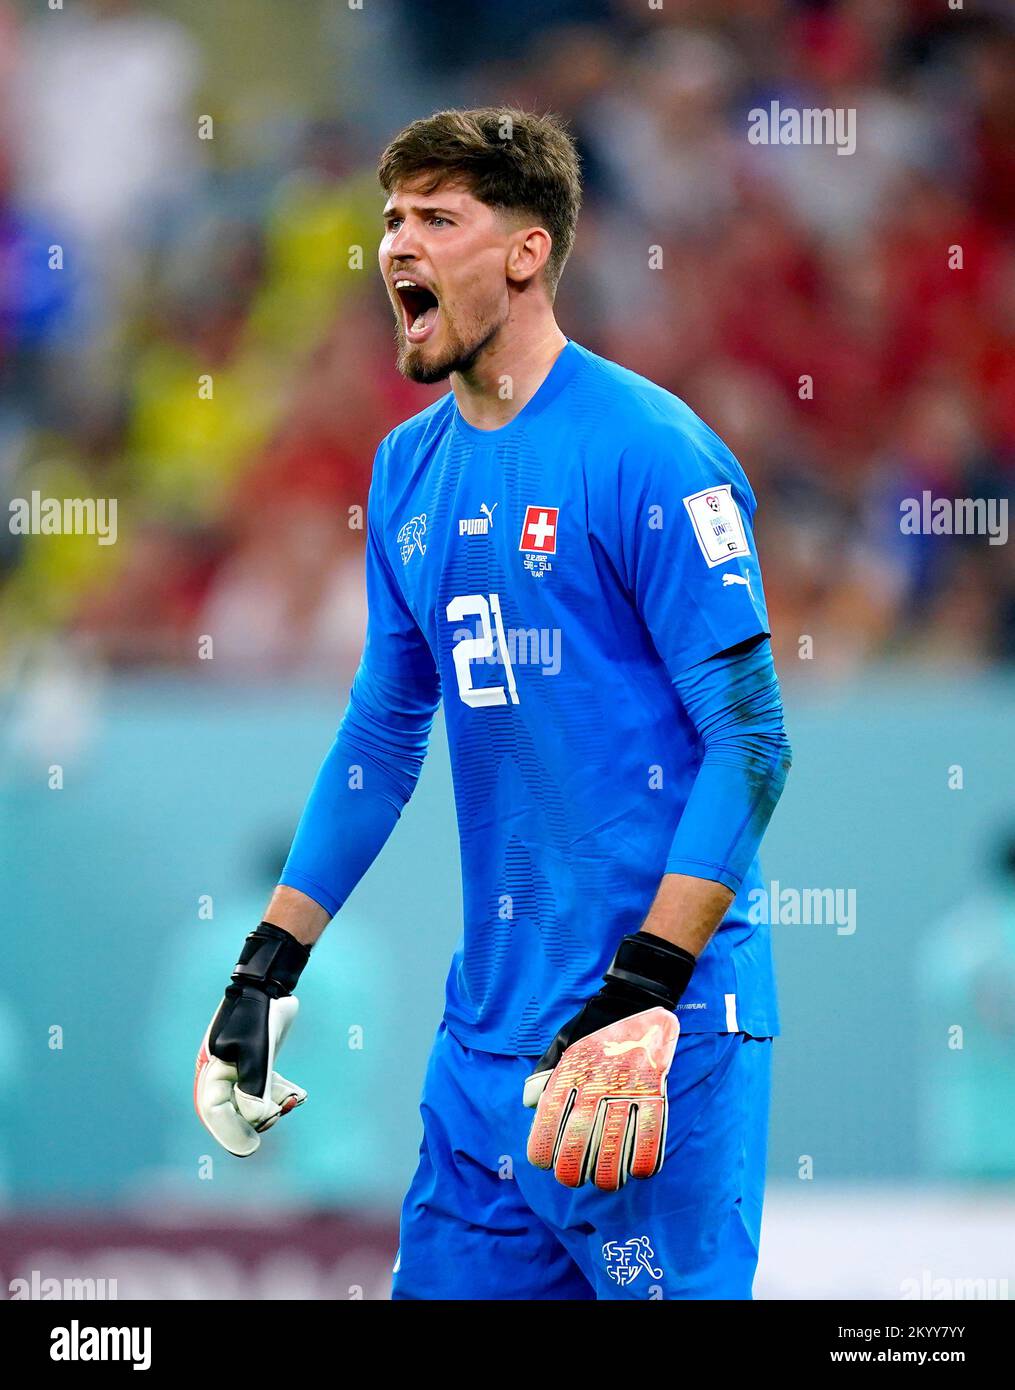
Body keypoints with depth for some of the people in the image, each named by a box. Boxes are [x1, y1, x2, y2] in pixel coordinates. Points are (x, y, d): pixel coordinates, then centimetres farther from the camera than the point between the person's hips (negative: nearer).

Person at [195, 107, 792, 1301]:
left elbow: (750, 741, -14)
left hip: (665, 1017, -7)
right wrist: (266, 975, 18)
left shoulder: (647, 452, -11)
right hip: (489, 1019, 7)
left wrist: (639, 998, -21)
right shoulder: (410, 466, 12)